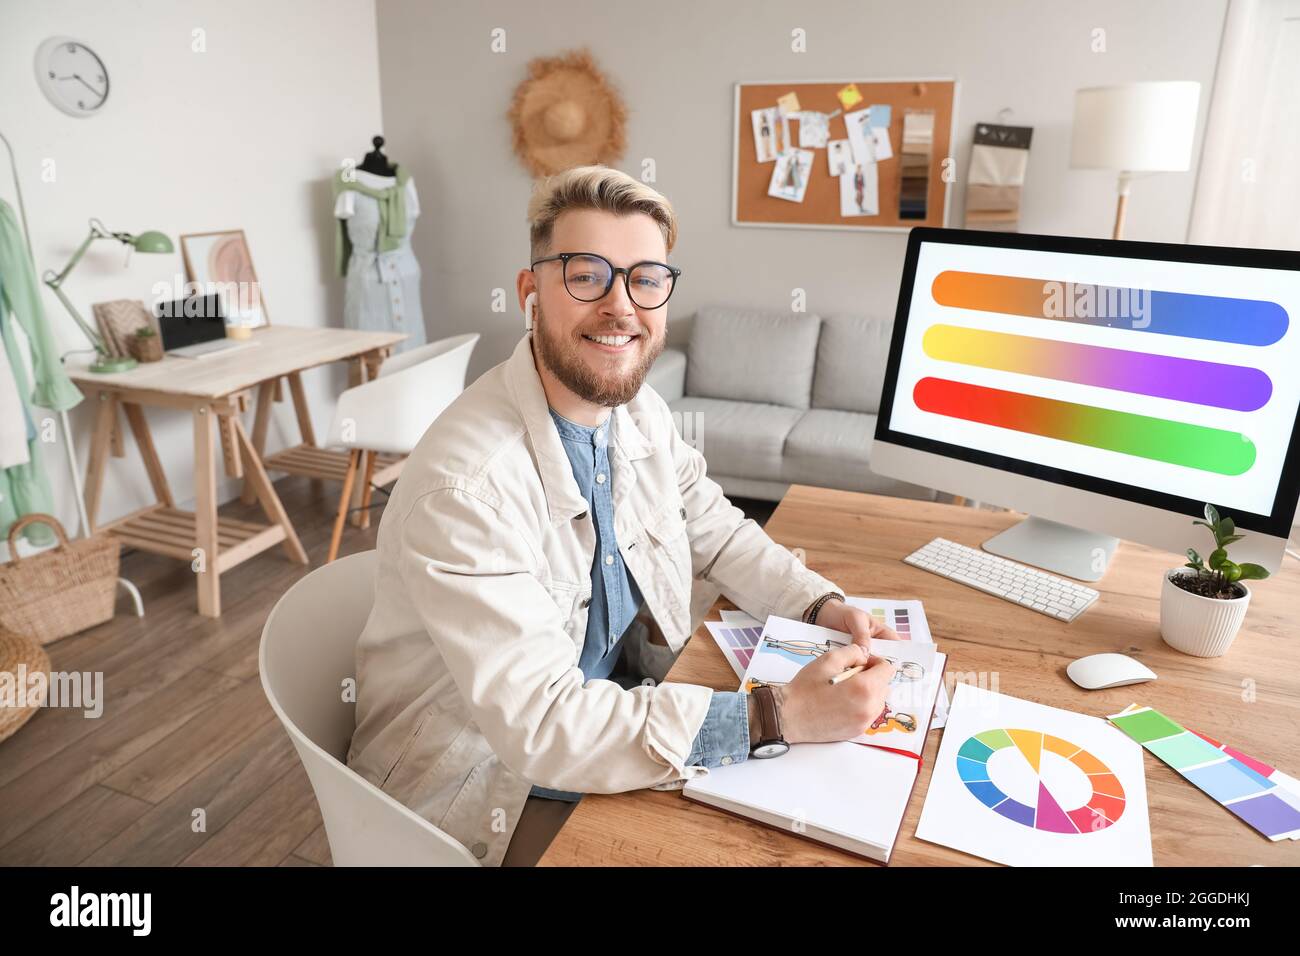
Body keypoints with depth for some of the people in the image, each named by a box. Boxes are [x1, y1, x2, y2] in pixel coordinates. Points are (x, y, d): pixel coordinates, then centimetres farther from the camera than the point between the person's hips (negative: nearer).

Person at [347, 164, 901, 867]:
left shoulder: (640, 413, -6)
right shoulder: (465, 485, -31)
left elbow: (713, 529, 8)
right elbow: (540, 725, -32)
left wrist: (821, 607, -9)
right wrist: (776, 717, -33)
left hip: (607, 695, 7)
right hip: (491, 775, -6)